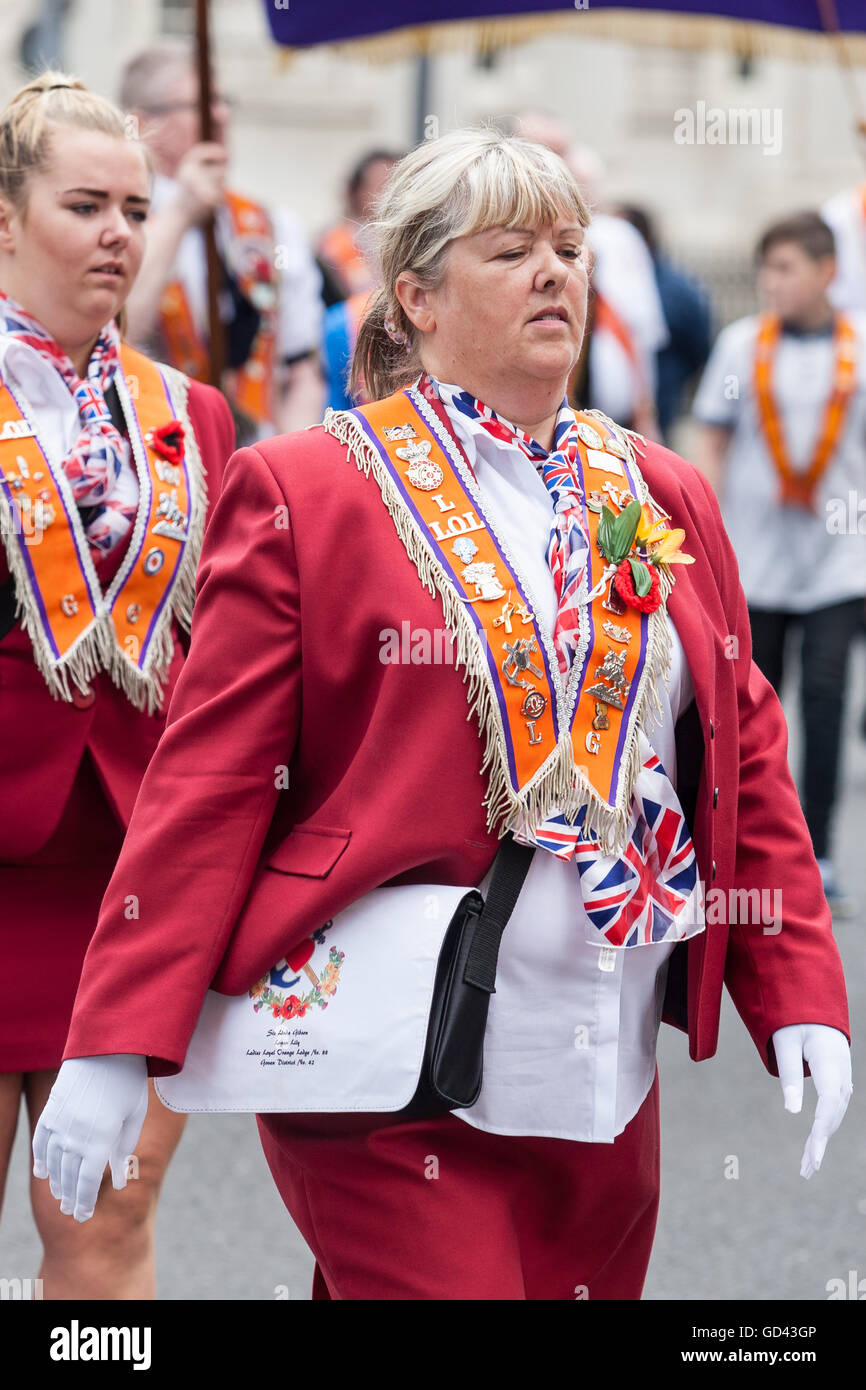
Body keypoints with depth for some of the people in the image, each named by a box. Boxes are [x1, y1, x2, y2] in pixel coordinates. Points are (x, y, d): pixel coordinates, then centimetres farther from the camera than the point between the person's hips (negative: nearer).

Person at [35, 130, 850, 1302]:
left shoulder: (664, 499, 14)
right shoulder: (302, 491, -2)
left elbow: (748, 758, 15)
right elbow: (210, 779, -6)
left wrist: (802, 1001, 5)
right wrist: (117, 1046, -12)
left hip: (603, 1073, 6)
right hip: (392, 1093, -5)